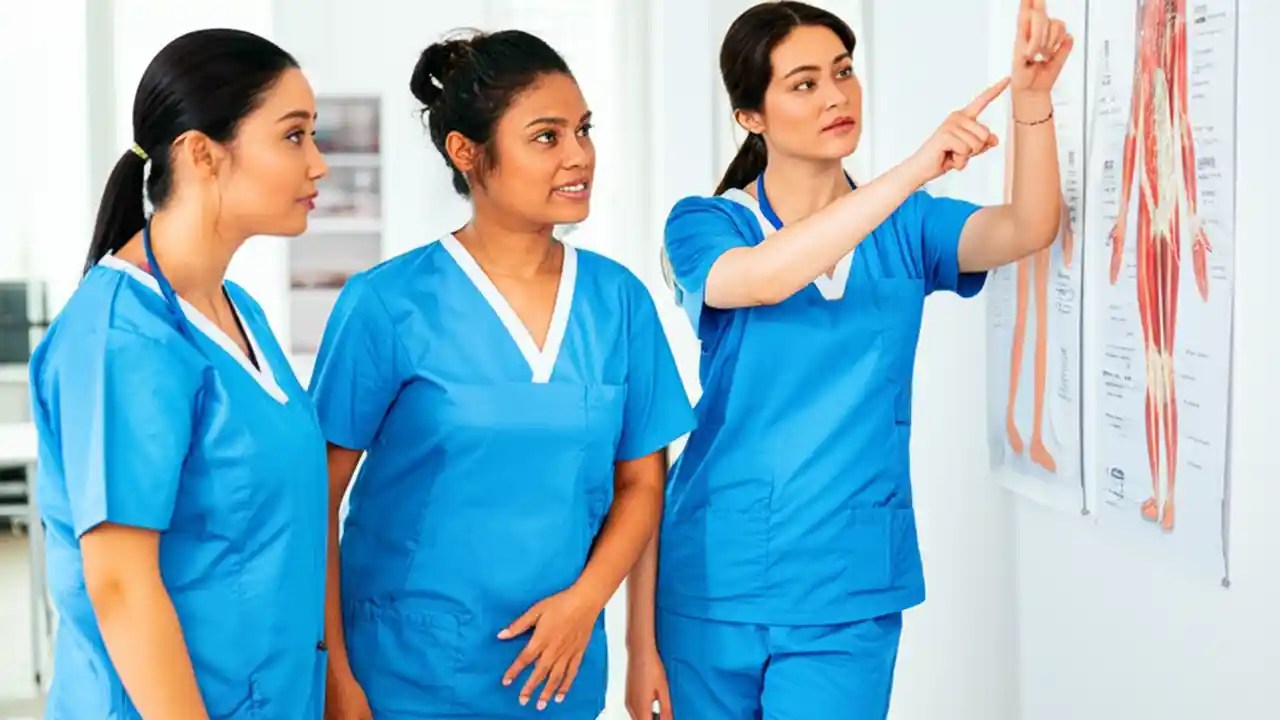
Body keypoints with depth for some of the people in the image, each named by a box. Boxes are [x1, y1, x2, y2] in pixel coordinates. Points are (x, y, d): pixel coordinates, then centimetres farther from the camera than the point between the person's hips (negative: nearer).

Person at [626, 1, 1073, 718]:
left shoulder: (906, 228, 5)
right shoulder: (705, 225, -2)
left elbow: (1029, 231, -13)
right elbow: (760, 279, -23)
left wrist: (1032, 100, -29)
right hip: (713, 587, -1)